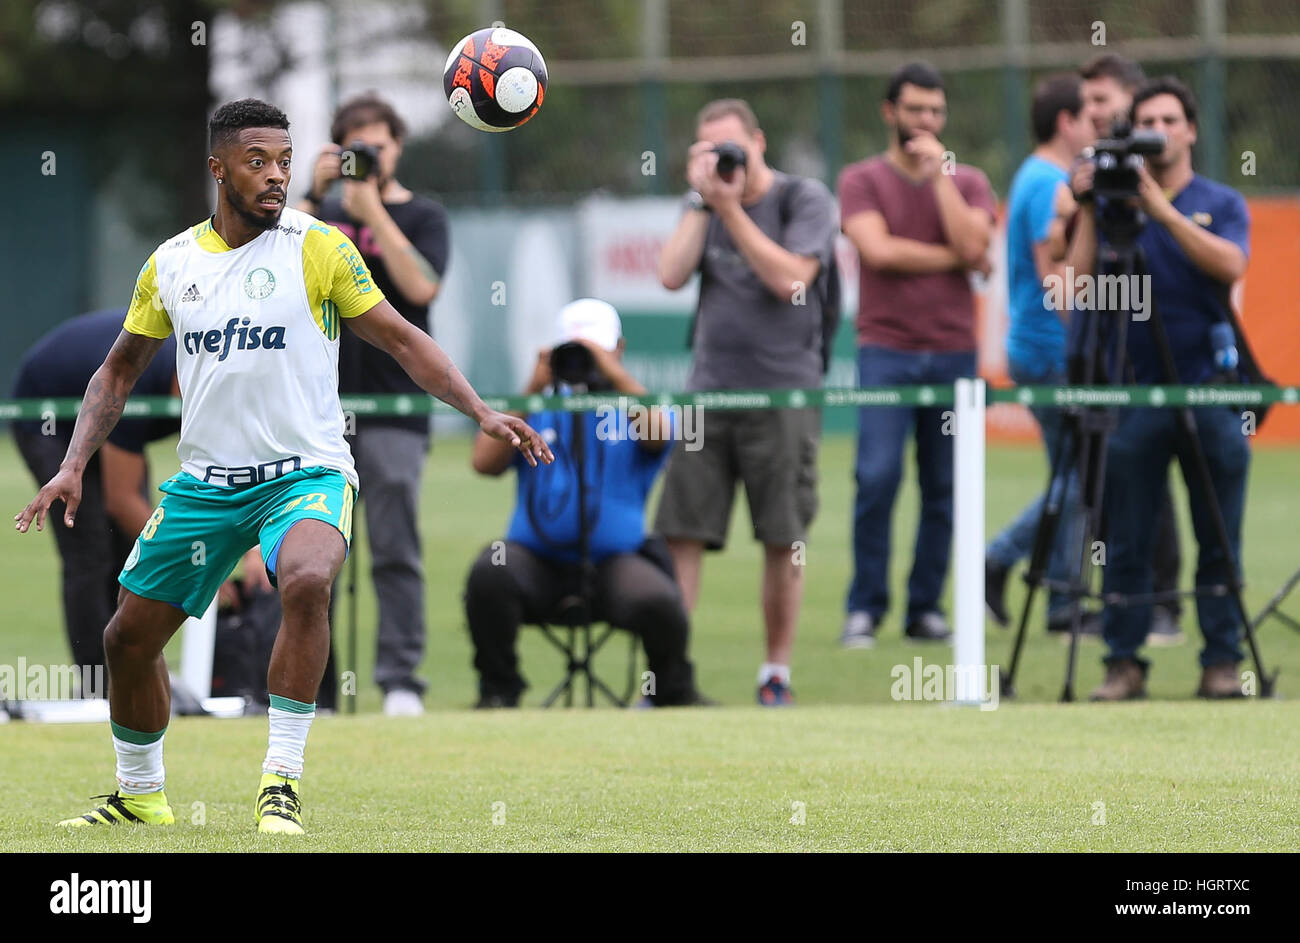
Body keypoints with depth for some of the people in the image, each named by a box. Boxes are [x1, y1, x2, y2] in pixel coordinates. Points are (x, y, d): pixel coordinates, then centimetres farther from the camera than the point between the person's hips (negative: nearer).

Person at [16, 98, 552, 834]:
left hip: (306, 472, -4)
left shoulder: (317, 248, -5)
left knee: (307, 581, -35)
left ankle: (283, 779, -26)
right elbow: (121, 370, 16)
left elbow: (402, 339, -2)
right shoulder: (171, 264, 5)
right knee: (130, 636, 8)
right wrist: (74, 465, 5)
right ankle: (140, 796, 32)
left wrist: (481, 413, -13)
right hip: (204, 481, 4)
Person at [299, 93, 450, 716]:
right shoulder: (324, 214, 17)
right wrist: (314, 195, -6)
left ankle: (400, 681, -9)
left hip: (394, 409, -4)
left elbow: (422, 286, -11)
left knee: (395, 549, -9)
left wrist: (372, 210, -12)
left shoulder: (421, 216, 6)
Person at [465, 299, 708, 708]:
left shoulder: (632, 407, 14)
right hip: (536, 559, 1)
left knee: (657, 601, -31)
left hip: (613, 560, -1)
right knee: (489, 574, -32)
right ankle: (498, 688, -9)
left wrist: (616, 375, -15)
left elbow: (657, 434, -11)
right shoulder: (537, 411, 17)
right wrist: (532, 390, -1)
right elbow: (484, 461, 2)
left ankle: (674, 690, 2)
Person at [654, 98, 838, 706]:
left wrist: (730, 206, -12)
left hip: (783, 393, -3)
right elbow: (671, 275, 0)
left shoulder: (805, 200, 0)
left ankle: (776, 674, 10)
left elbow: (790, 279, -13)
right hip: (708, 392, 3)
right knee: (680, 535, -5)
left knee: (784, 541, -1)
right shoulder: (704, 203, 13)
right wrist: (703, 200, -4)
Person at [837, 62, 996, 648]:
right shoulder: (862, 180, 5)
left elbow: (974, 245, -7)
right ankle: (864, 609, -5)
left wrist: (938, 174, -6)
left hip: (953, 352, 2)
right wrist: (952, 257, -4)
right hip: (886, 351, -2)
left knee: (943, 488, 1)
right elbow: (878, 249, -11)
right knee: (877, 477, -12)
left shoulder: (967, 182, 11)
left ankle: (926, 607, 9)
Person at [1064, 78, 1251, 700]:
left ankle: (1222, 661, 5)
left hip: (1210, 388, 0)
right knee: (1126, 543, -2)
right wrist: (1088, 207, -8)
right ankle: (1124, 663, 3)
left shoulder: (1221, 204, 8)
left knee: (1219, 541, 1)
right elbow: (1079, 278, -1)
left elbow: (1229, 264, -12)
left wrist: (1161, 209, -16)